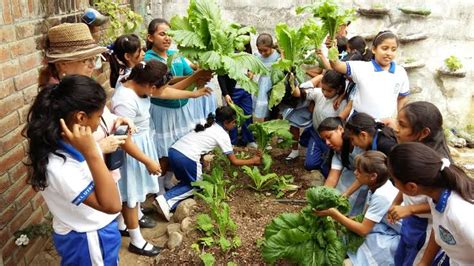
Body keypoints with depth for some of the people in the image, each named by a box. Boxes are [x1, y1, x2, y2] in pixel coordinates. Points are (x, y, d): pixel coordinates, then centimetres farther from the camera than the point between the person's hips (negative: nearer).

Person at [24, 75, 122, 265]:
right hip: (87, 240, -8)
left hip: (91, 229, 8)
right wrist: (91, 153, -42)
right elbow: (111, 205, -37)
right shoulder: (57, 166, -36)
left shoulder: (62, 141, -9)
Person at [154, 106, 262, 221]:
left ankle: (165, 199, 5)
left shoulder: (208, 124, 23)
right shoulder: (223, 134, 5)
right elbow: (234, 161, 11)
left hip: (173, 150, 7)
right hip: (187, 158, -7)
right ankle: (167, 201, -1)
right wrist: (253, 161, 23)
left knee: (187, 181, 26)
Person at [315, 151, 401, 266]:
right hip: (387, 230, 9)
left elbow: (363, 230, -23)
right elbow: (367, 216, 3)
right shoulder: (377, 185, -3)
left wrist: (334, 214, -22)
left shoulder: (381, 196, -28)